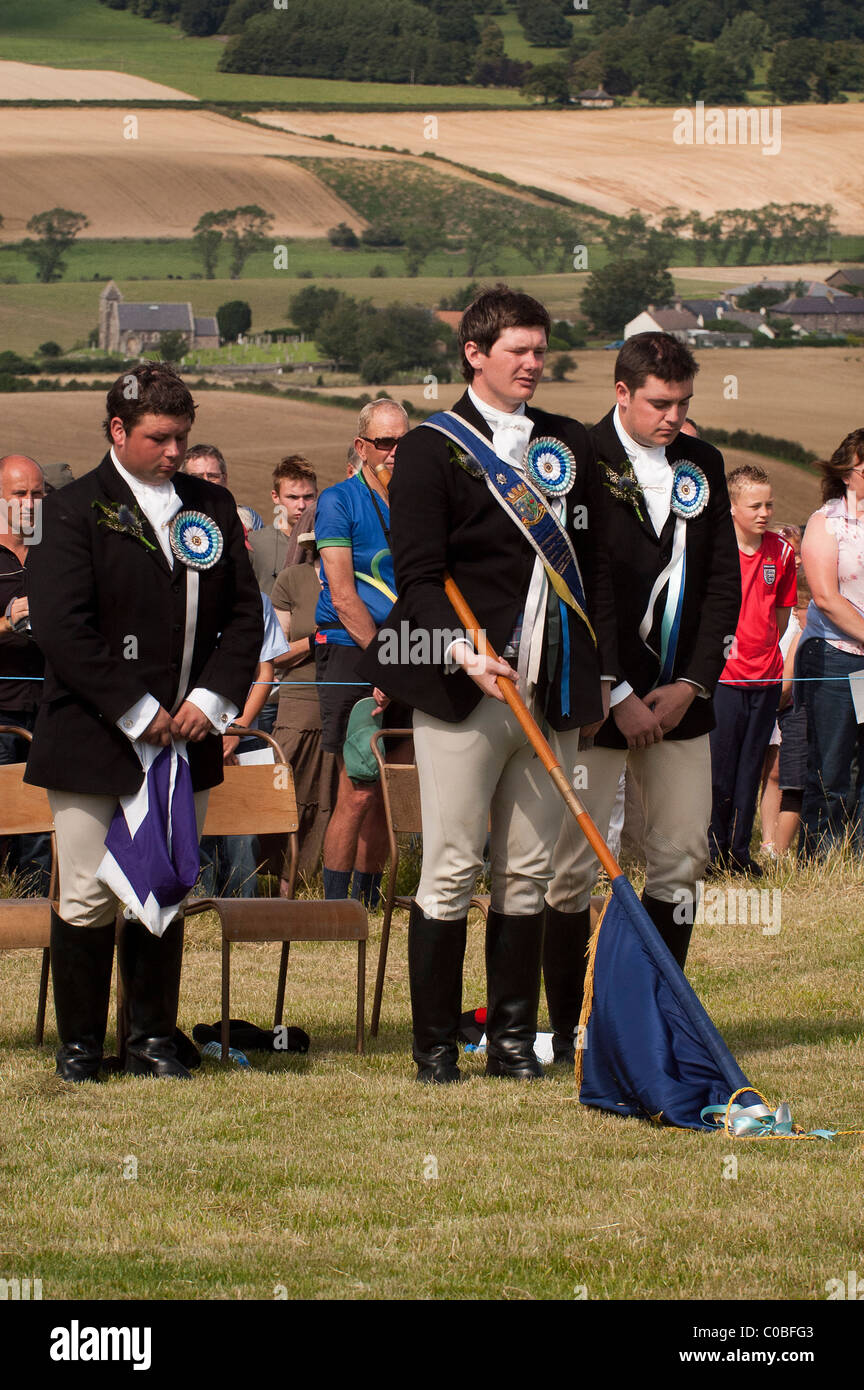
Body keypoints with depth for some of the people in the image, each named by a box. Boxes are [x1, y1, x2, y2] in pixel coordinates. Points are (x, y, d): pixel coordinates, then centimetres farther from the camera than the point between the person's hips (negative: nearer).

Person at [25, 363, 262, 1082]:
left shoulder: (213, 507, 11)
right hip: (95, 742, -4)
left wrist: (213, 699, -4)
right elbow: (63, 630, -12)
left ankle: (153, 1038, 18)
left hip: (186, 737, 4)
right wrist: (138, 713, -14)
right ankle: (80, 1044, 8)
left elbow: (244, 614, 12)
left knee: (165, 895, 9)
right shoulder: (74, 510, -5)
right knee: (89, 899, -2)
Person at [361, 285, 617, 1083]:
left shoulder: (570, 446, 15)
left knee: (529, 872, 7)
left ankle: (513, 1038, 13)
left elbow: (595, 565, 18)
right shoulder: (432, 450, -1)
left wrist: (600, 674, 12)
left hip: (552, 691, 5)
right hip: (465, 691, -5)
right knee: (452, 869, -3)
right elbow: (417, 575, -7)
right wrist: (462, 651, -21)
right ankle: (435, 1043, 4)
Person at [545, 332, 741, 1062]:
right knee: (573, 864, -4)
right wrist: (618, 696, -13)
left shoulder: (702, 465, 9)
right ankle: (565, 1027, 6)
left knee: (682, 859, 6)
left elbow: (723, 581, 8)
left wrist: (691, 685, -4)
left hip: (680, 699, 5)